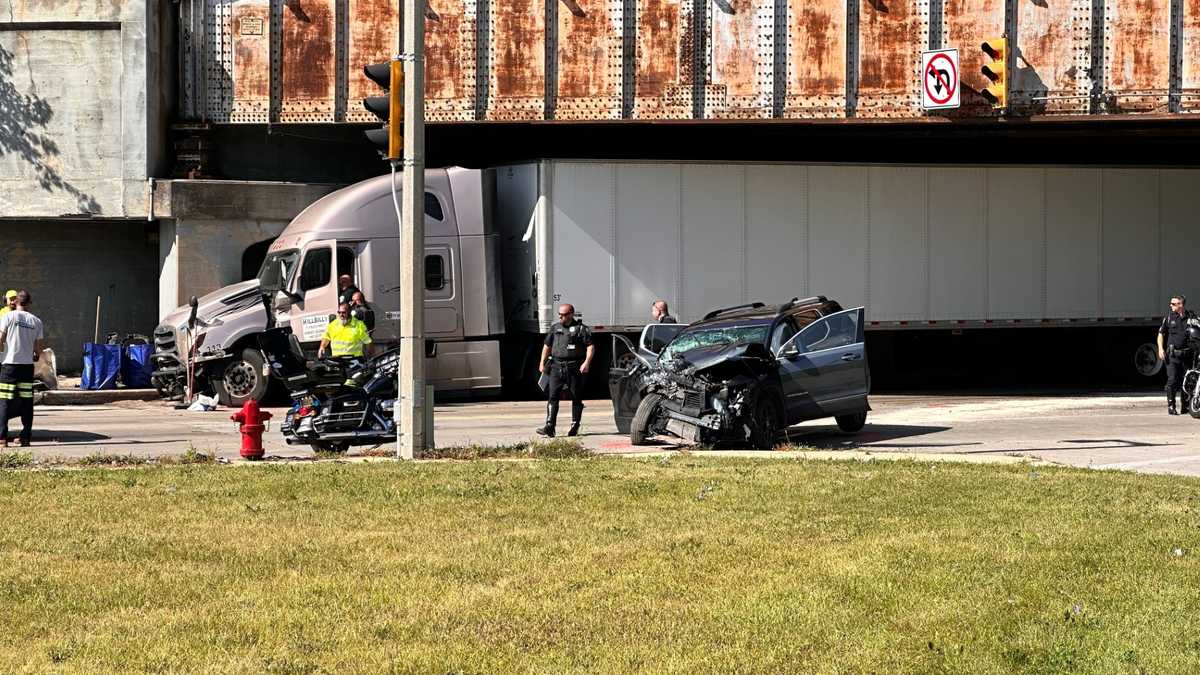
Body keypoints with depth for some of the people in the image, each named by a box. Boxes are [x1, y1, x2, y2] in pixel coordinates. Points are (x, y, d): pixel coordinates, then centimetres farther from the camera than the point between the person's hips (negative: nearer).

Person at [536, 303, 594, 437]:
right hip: (557, 366, 3)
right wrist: (542, 362, 12)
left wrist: (587, 362, -19)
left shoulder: (581, 329, 0)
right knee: (552, 396, -8)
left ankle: (575, 427, 14)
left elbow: (590, 346, -6)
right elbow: (547, 346, 21)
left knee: (576, 398, 5)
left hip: (574, 368, -3)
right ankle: (549, 428, -13)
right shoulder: (555, 329, 15)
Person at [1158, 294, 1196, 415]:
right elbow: (1161, 333, 8)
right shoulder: (1169, 317, 5)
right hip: (1172, 354, -2)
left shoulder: (1191, 317, 6)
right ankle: (1171, 406, -5)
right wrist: (1160, 348, -6)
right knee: (1172, 380, -10)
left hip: (1187, 354, 2)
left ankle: (1186, 406, 14)